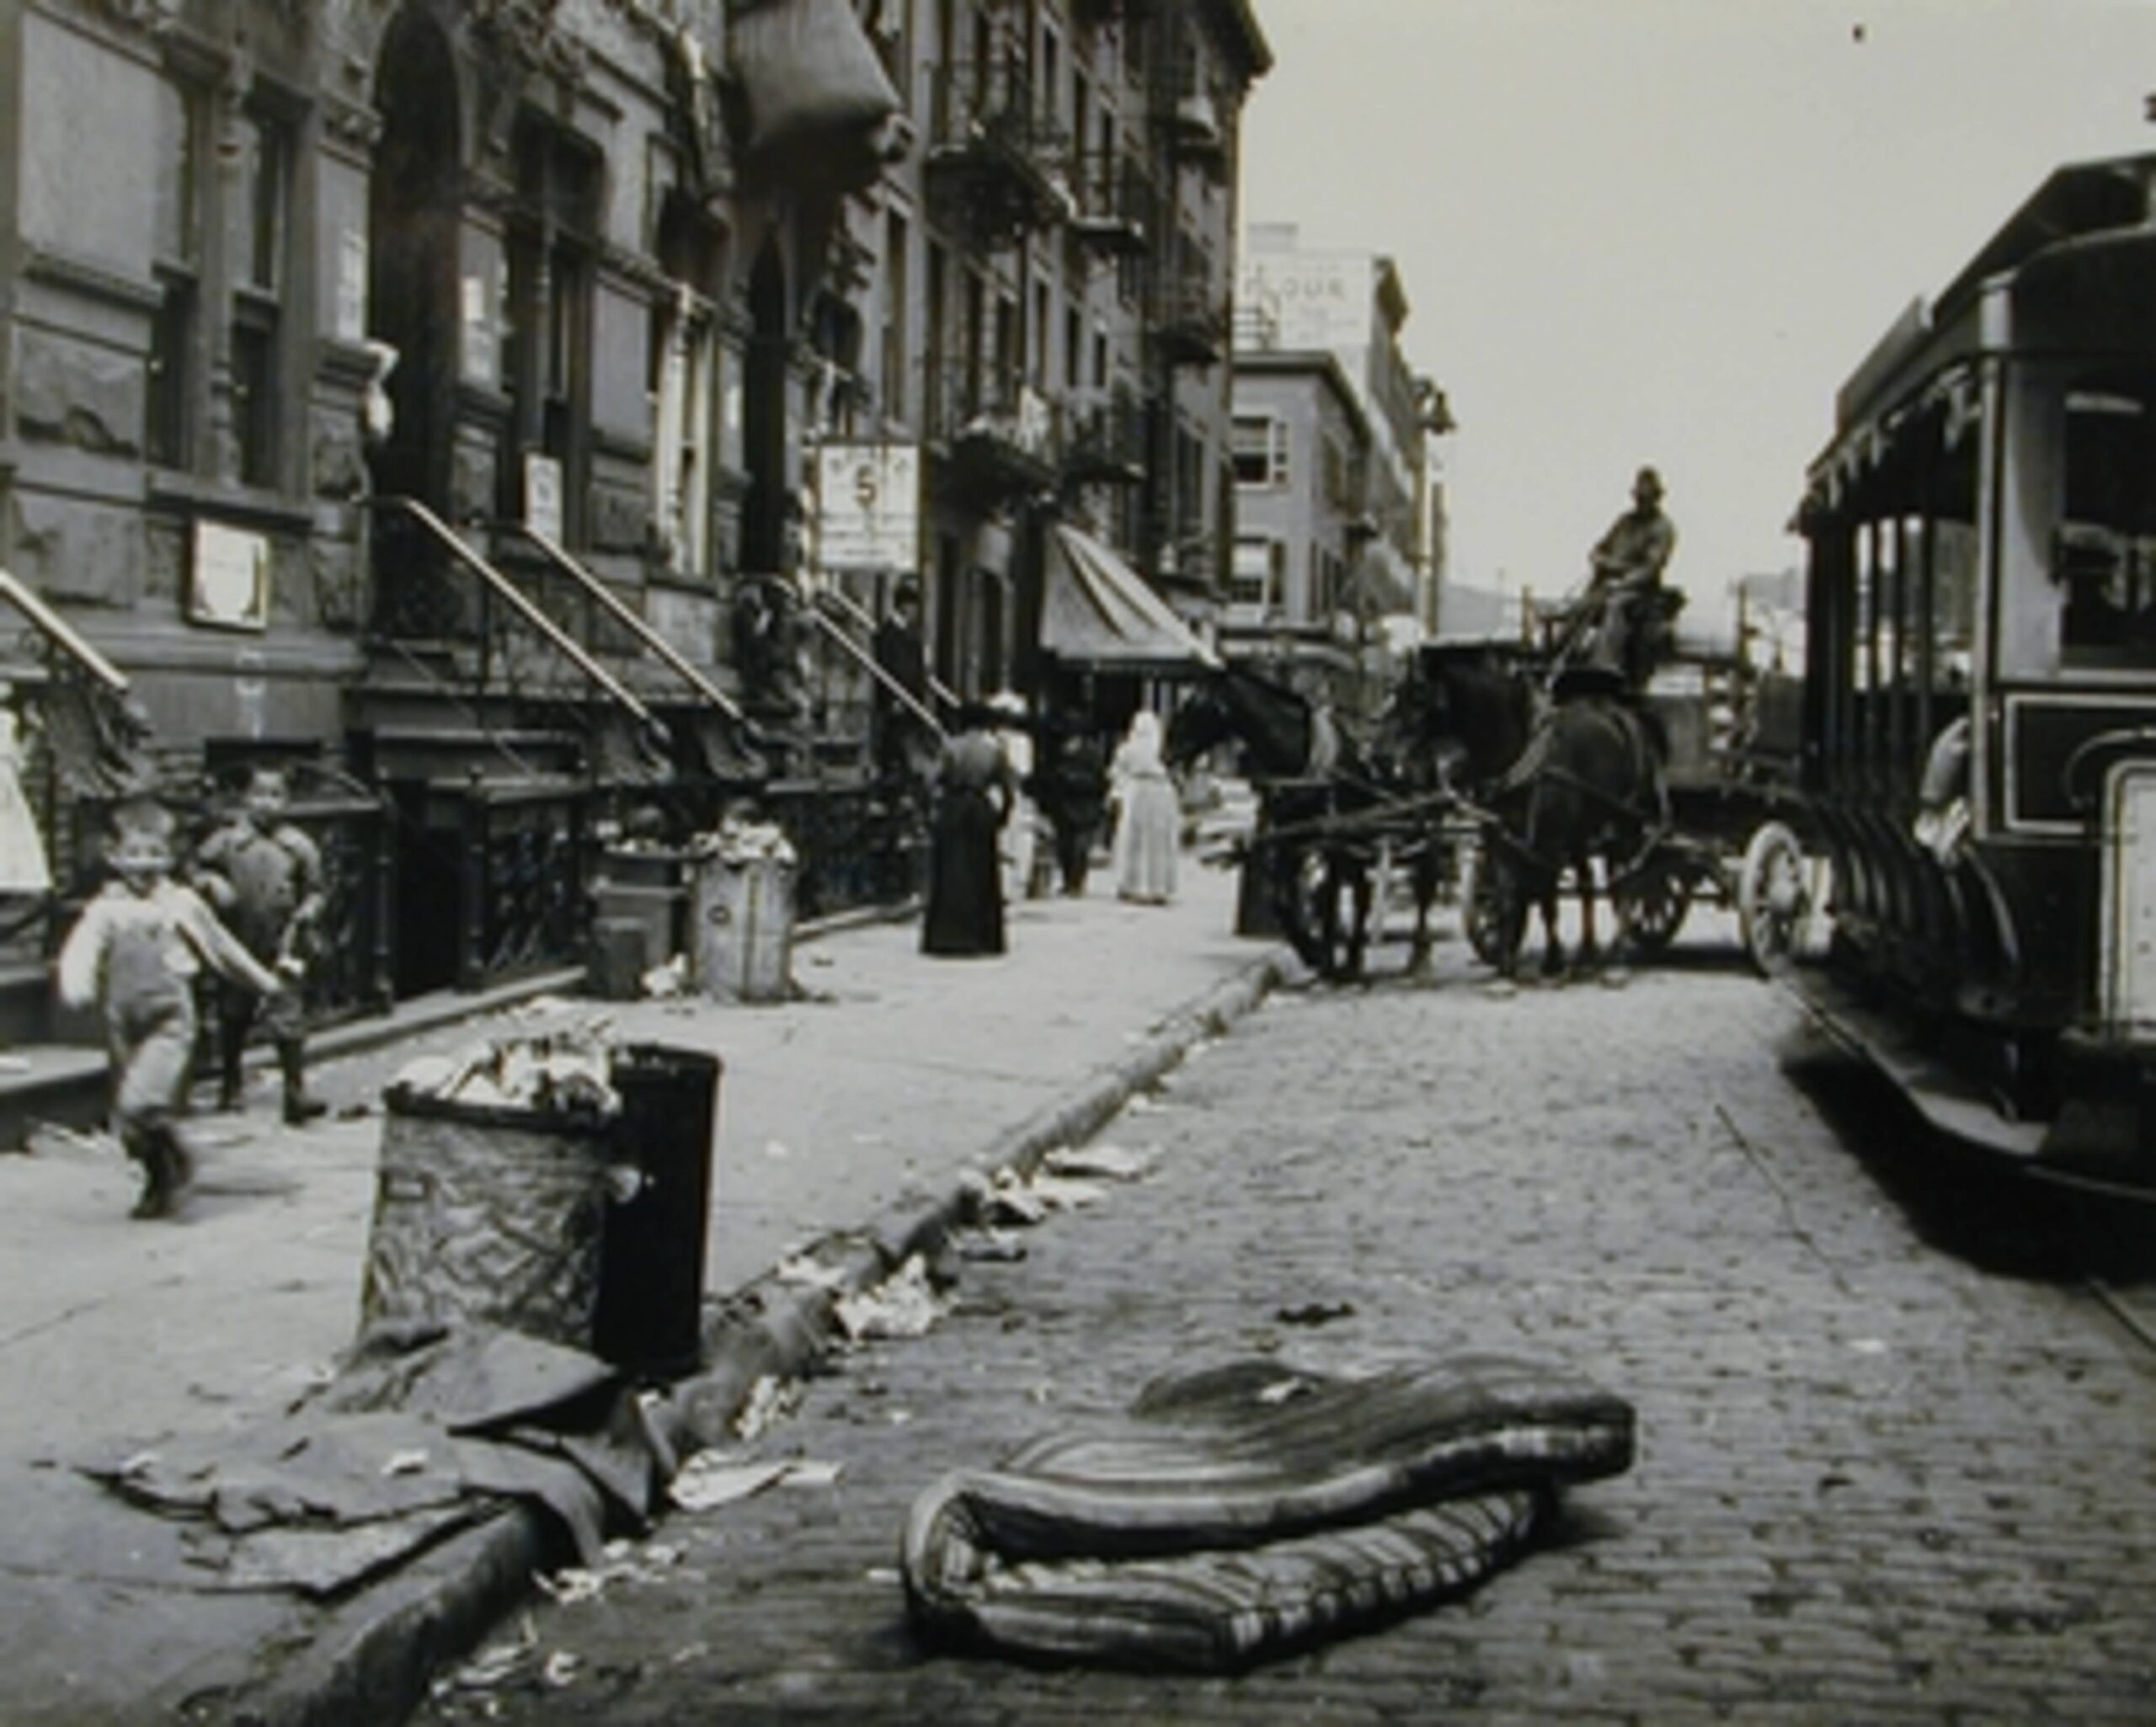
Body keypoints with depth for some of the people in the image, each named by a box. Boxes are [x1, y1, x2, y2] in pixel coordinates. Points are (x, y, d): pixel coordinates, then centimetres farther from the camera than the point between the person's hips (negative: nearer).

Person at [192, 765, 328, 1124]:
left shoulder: (298, 846, 2)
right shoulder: (228, 840, 0)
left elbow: (314, 890, 10)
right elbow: (200, 870, 9)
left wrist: (308, 910, -10)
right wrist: (212, 884, -11)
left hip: (282, 948, -1)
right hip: (237, 946, 2)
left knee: (286, 1020, -11)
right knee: (233, 1017, 13)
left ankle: (296, 1093, -7)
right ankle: (229, 1088, 31)